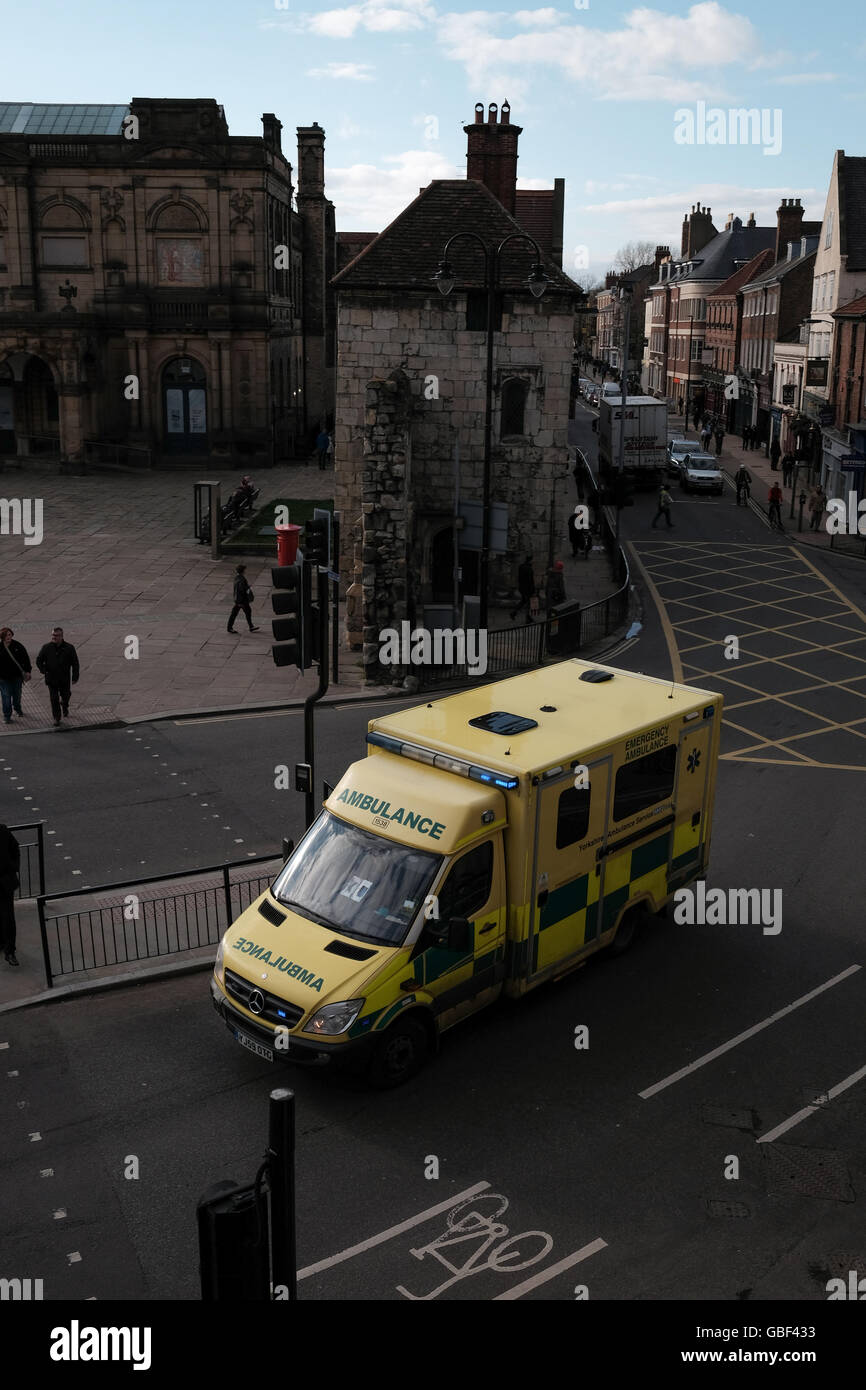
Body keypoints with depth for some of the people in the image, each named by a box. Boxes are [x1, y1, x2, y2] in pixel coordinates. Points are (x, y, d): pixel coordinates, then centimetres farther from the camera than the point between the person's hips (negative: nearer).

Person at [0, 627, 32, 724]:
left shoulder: (18, 646, -5)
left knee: (17, 695, 19)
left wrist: (27, 671, -2)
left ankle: (17, 709, 45)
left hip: (17, 676, 2)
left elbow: (25, 658, 3)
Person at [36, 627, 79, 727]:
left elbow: (75, 663, -1)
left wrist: (75, 677, -4)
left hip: (65, 679, 0)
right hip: (51, 679, 0)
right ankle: (56, 718, 10)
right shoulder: (46, 647, -4)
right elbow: (39, 661, 7)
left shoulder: (69, 648, -7)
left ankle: (65, 707, 49)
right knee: (54, 699, -1)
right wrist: (44, 670, -8)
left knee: (65, 696, 16)